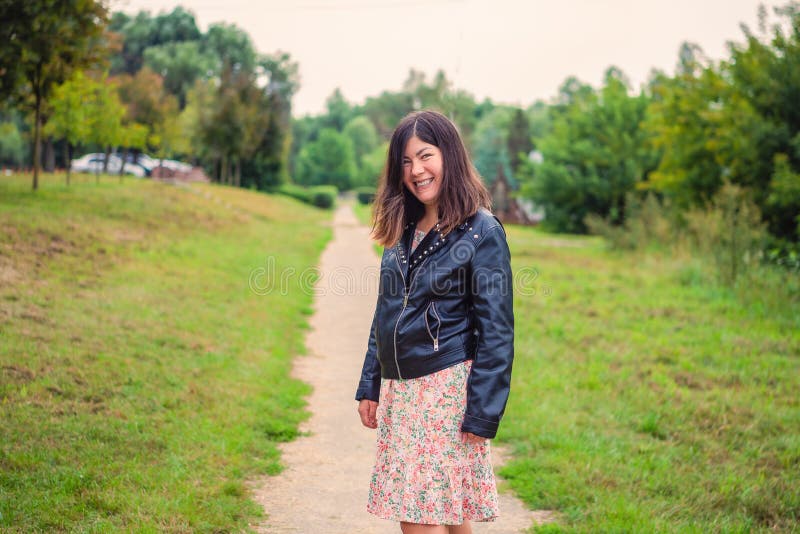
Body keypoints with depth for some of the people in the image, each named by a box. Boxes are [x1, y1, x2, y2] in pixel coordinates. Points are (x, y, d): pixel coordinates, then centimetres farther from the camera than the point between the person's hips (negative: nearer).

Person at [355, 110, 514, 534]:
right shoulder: (402, 229, 12)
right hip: (400, 389, 7)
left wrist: (481, 415, -14)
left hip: (447, 389, -6)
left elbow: (496, 331, -11)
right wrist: (370, 386, 13)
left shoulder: (481, 231, -9)